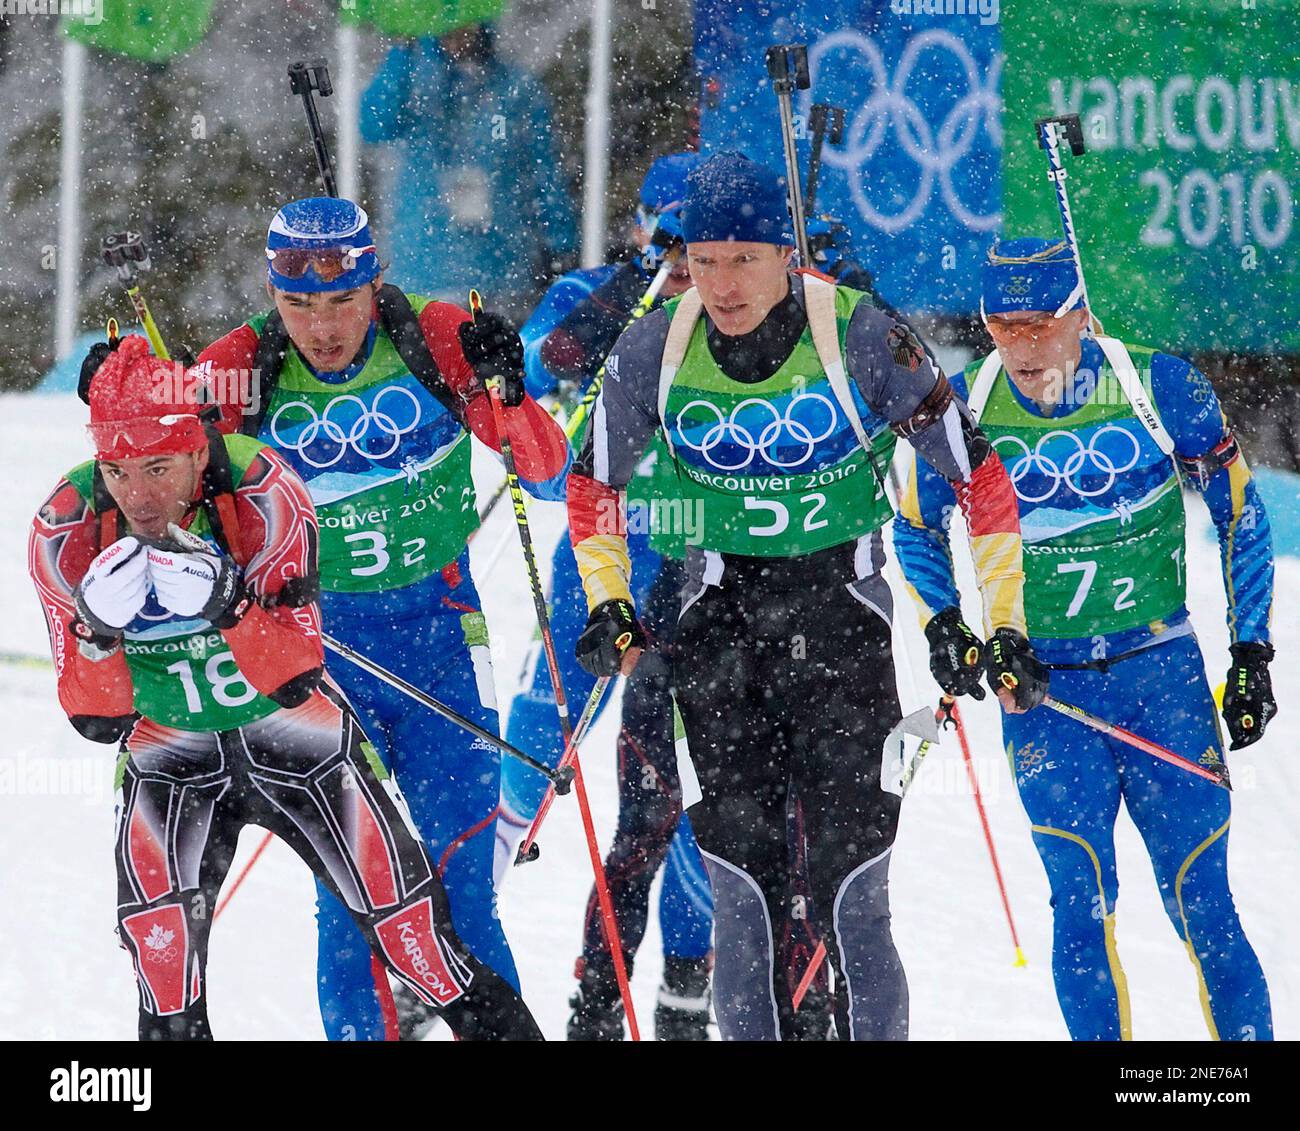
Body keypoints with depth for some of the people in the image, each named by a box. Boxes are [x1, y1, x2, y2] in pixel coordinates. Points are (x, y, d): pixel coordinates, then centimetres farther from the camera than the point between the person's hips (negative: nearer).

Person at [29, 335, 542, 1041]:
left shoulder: (263, 494, -25)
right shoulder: (68, 530, -19)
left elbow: (295, 680, -22)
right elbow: (96, 719, -15)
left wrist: (230, 608, -40)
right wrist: (98, 631, -34)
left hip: (291, 729, -1)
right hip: (168, 747, 1)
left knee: (398, 910, 0)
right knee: (154, 906, -23)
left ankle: (493, 1024, 17)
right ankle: (175, 1031, -6)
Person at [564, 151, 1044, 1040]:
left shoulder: (862, 342, -14)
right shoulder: (656, 352, -6)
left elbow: (980, 479, -6)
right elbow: (595, 483, 12)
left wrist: (1005, 629, -7)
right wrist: (607, 607, 2)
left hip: (842, 614, -2)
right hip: (720, 622, 2)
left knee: (851, 900, -9)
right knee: (743, 895, 0)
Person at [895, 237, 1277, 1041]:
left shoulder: (1161, 387, -8)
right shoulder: (964, 408, -4)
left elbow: (1238, 513, 4)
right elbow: (917, 528, 14)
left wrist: (1251, 651, 2)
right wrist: (945, 622, -1)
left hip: (1164, 673, -1)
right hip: (1040, 684, 1)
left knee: (1202, 906, -1)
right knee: (1081, 905, -8)